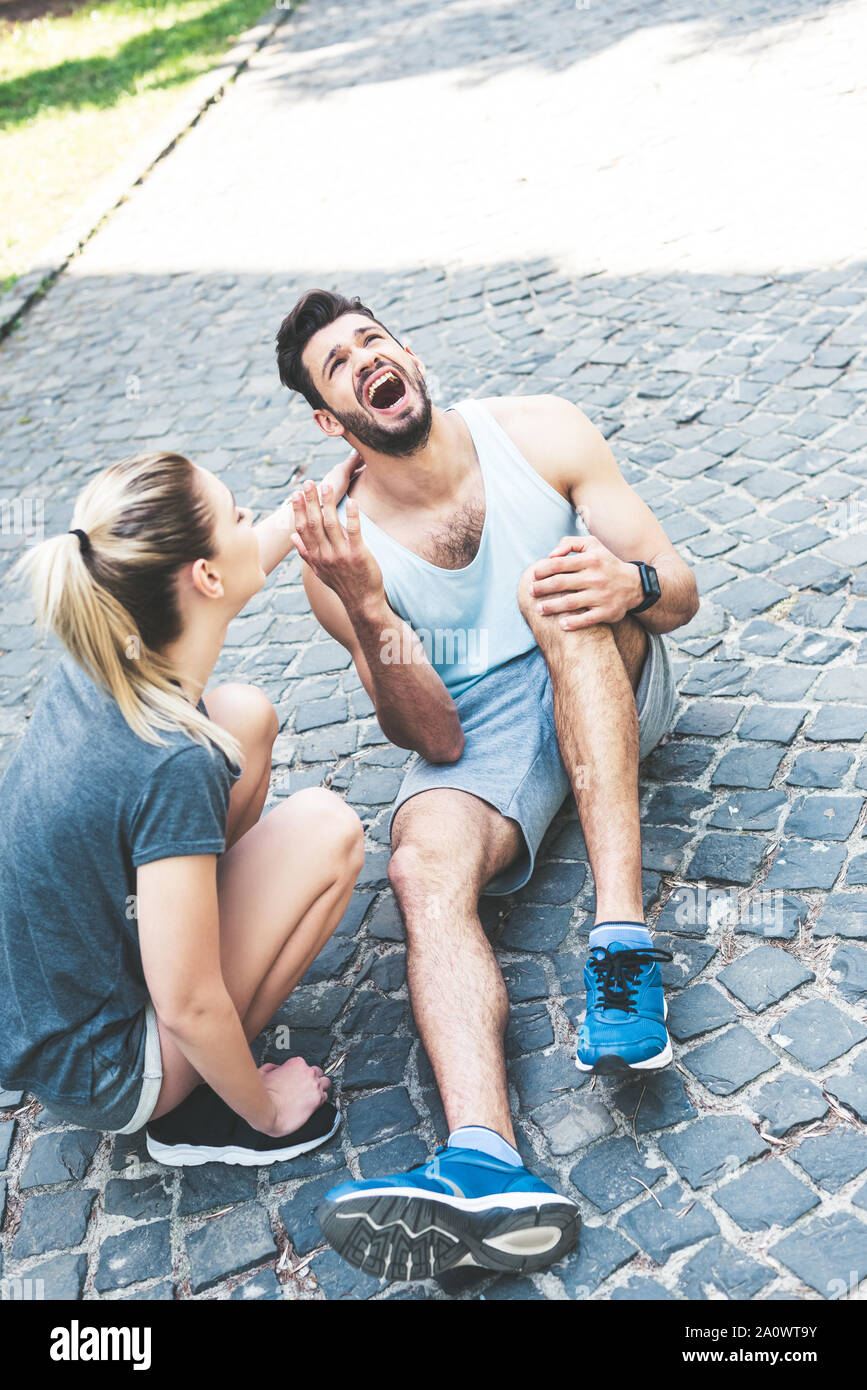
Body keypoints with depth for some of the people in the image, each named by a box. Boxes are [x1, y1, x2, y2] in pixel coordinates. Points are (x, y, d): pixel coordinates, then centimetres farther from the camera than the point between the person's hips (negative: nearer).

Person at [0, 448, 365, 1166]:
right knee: (328, 828, -13)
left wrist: (319, 496, 21)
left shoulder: (96, 664, -11)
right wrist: (264, 1109, -9)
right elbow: (189, 1009, -27)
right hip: (107, 1080, -7)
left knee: (246, 714, 2)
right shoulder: (170, 767, -35)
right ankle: (198, 1109, 0)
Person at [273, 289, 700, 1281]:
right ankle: (486, 1166, -47)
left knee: (557, 596, -32)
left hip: (613, 690, 1)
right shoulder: (343, 548, -7)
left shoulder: (541, 433, -5)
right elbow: (432, 738, -11)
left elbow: (679, 589, -5)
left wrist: (632, 585, -31)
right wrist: (367, 614, -28)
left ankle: (622, 941, -39)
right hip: (480, 736, 0)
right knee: (423, 868, -31)